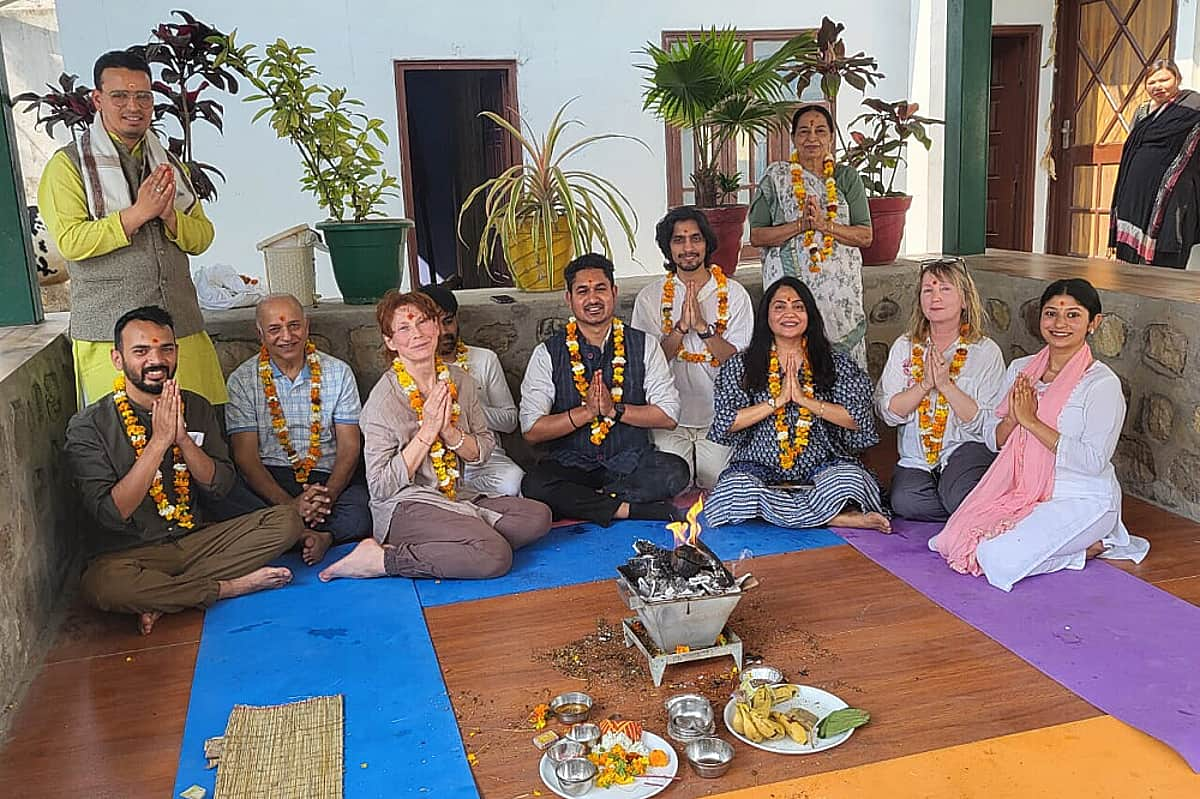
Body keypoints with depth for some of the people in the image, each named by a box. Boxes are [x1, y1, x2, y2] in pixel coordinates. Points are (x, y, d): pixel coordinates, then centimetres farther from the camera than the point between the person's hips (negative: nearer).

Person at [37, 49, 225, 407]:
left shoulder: (169, 163, 18)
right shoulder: (68, 165, 2)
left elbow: (202, 236, 13)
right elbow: (70, 241, -10)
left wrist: (169, 216, -8)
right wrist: (138, 213, -16)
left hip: (183, 329, 4)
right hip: (109, 336, -4)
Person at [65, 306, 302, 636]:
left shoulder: (196, 408, 6)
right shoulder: (89, 426, -8)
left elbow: (220, 486, -2)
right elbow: (111, 514, -17)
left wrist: (182, 437, -18)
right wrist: (159, 440, -21)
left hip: (197, 540, 4)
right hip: (130, 551, -4)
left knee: (287, 520, -16)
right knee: (100, 584, -38)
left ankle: (161, 599, -18)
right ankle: (230, 587, -16)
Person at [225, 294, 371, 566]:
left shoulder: (338, 372, 8)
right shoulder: (242, 381, 5)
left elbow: (350, 447, 4)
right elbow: (245, 456, -3)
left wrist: (328, 494, -17)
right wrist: (288, 503, -19)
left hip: (329, 476, 0)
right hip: (269, 478, 0)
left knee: (362, 510, -32)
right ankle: (321, 538, -25)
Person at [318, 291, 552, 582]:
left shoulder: (459, 380, 6)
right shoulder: (384, 399, -11)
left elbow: (483, 451, 10)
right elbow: (381, 487, -11)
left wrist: (449, 432, -11)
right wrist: (427, 431, -15)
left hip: (457, 498, 7)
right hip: (406, 508, -7)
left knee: (539, 516, -14)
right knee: (495, 555, -28)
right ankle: (380, 559, -16)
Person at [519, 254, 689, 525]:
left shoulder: (643, 346, 4)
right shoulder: (547, 354, 0)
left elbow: (668, 416, -3)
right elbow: (532, 430, -7)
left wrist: (614, 409, -15)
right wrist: (587, 411, -17)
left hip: (631, 463, 1)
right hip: (570, 464, -1)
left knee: (674, 470, -28)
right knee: (534, 484, -31)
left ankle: (577, 504, -21)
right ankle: (629, 509, -24)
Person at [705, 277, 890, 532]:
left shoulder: (837, 363, 7)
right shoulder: (740, 365, 7)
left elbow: (859, 420, -5)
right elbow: (724, 423, -5)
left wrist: (804, 399, -11)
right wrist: (776, 401, -10)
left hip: (821, 465, -1)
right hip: (759, 468, 1)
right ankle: (839, 518, -25)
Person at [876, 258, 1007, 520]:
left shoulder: (986, 351, -2)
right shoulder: (904, 347, 6)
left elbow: (987, 424, -10)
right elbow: (887, 412, -2)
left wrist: (946, 384, -17)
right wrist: (925, 384, -14)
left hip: (966, 450, -3)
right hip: (916, 458, 3)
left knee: (960, 496, -32)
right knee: (905, 501, -26)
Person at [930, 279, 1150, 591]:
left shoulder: (1102, 384, -12)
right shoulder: (1020, 369, 6)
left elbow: (1092, 461, -19)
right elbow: (992, 439, 9)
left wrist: (1031, 421, -18)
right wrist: (1012, 420, -14)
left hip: (1082, 500, -6)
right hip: (1023, 492, 6)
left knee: (999, 560, -24)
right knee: (959, 541, -13)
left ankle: (1096, 545, 0)